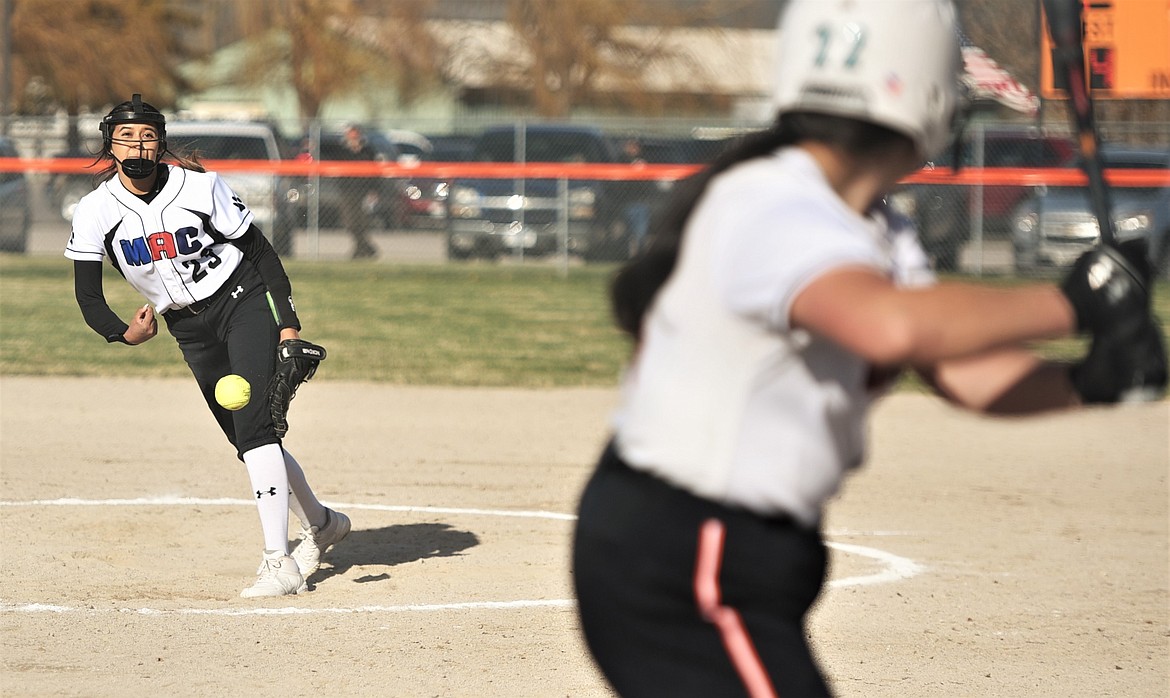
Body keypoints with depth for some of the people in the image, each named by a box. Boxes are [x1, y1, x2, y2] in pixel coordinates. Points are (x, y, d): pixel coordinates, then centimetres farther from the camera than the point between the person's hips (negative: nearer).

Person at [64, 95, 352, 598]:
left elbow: (259, 249, -7)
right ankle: (320, 523, 34)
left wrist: (288, 322, -12)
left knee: (254, 426, -20)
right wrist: (124, 333, -26)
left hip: (242, 301, -4)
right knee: (246, 440, 9)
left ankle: (280, 562, -22)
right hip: (188, 327, 4)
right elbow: (88, 297, -6)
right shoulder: (95, 212, -9)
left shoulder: (199, 187, -15)